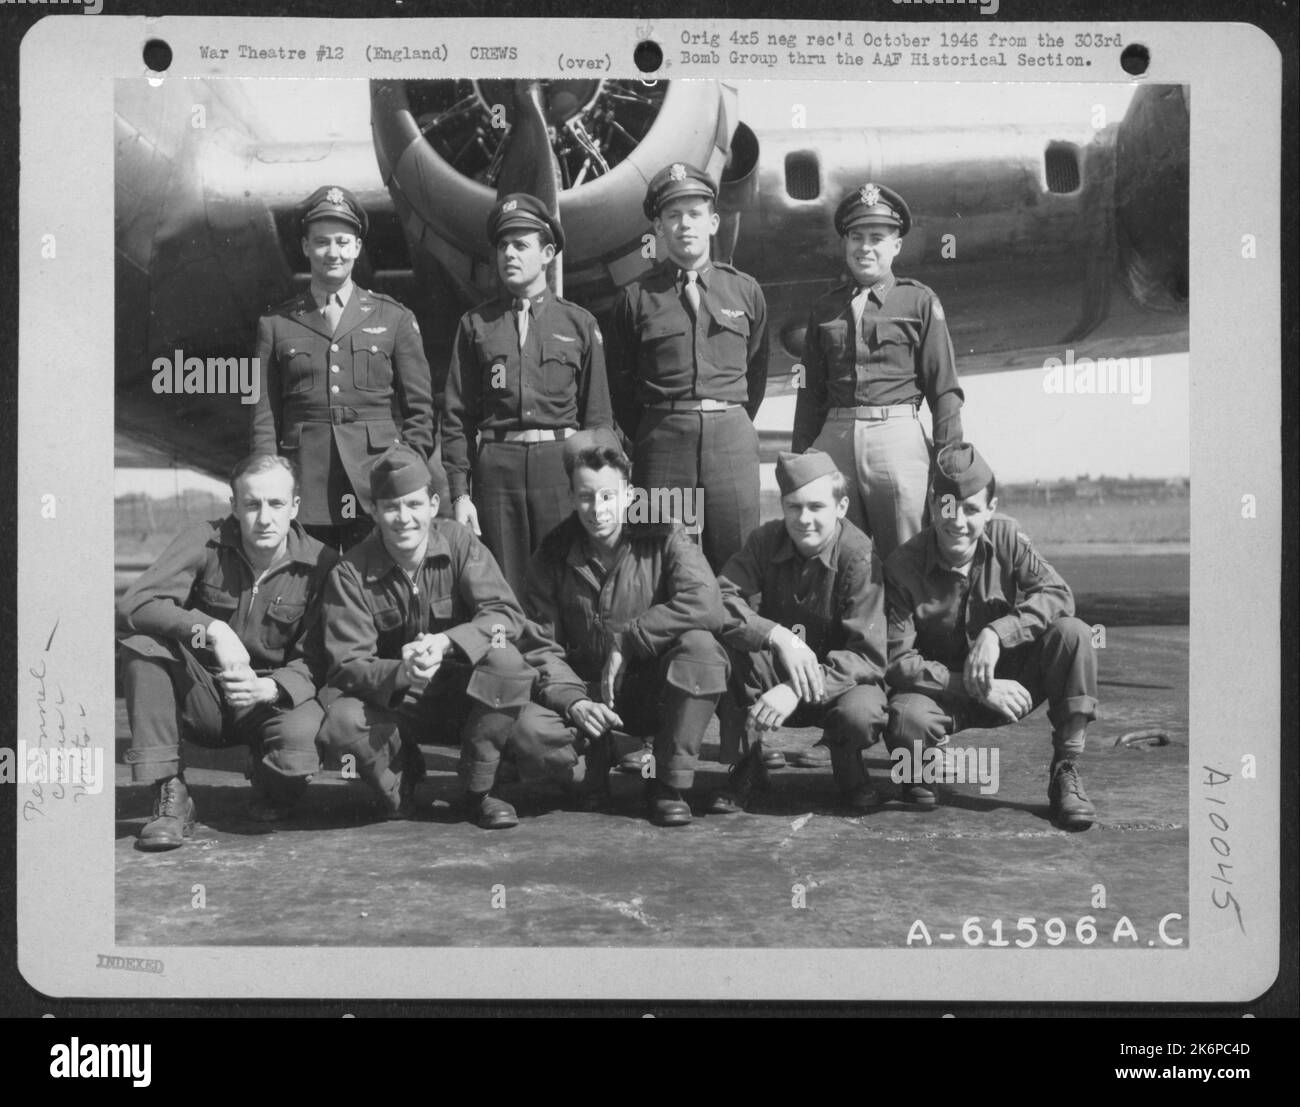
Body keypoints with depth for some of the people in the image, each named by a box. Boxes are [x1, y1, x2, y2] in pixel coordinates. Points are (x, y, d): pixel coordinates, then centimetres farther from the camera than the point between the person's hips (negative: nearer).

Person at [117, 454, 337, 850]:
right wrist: (212, 631, -34)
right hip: (201, 698, 1)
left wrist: (270, 687, -31)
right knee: (140, 640, -26)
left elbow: (315, 661, -9)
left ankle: (272, 793, 6)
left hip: (271, 699, -1)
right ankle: (170, 795, -20)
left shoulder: (319, 563, -9)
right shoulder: (205, 543, -9)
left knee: (302, 734, -36)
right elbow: (132, 605, -21)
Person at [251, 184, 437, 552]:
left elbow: (420, 411, 9)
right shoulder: (276, 325, 11)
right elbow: (264, 420, 9)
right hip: (303, 495, 1)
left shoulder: (394, 319, 9)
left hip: (377, 492, -1)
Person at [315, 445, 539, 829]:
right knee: (341, 721, -33)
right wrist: (401, 673, -37)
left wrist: (447, 642, -35)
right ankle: (401, 778, 4)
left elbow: (506, 613, -16)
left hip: (463, 694, 1)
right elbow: (347, 664, -15)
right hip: (393, 704, -1)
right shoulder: (350, 573, -10)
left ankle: (480, 789, -9)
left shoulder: (458, 541, -7)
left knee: (505, 660, -31)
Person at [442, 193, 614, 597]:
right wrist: (459, 493, -1)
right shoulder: (476, 325, 9)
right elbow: (457, 417, 7)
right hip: (496, 468, 1)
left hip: (562, 466, 0)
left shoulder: (579, 324, 8)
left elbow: (598, 417, 8)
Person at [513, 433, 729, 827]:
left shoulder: (662, 537, -11)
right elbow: (541, 645, -3)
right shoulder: (554, 555, -4)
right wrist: (572, 701, -22)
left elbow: (707, 605, -27)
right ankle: (597, 749, 7)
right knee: (528, 727, -29)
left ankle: (671, 783, -18)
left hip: (655, 688, -1)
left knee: (700, 645, -33)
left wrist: (625, 641, -25)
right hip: (587, 690, 1)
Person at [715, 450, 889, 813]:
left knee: (860, 715, -36)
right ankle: (745, 763, -5)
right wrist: (778, 636, -36)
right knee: (732, 643, -28)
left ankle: (847, 765, 5)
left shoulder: (859, 558, -18)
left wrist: (797, 691, -35)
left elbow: (867, 656, -24)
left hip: (839, 680, -2)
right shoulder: (765, 541, -8)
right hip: (775, 675, 2)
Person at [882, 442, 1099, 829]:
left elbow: (1058, 594, -16)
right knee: (905, 718, -38)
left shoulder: (1005, 536, -8)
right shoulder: (903, 566, -17)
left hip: (1008, 680, 3)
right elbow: (897, 661, -20)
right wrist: (976, 687, -27)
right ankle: (920, 769, 3)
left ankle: (1065, 773, -14)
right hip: (943, 692, -3)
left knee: (1073, 634, -24)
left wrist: (996, 633, -31)